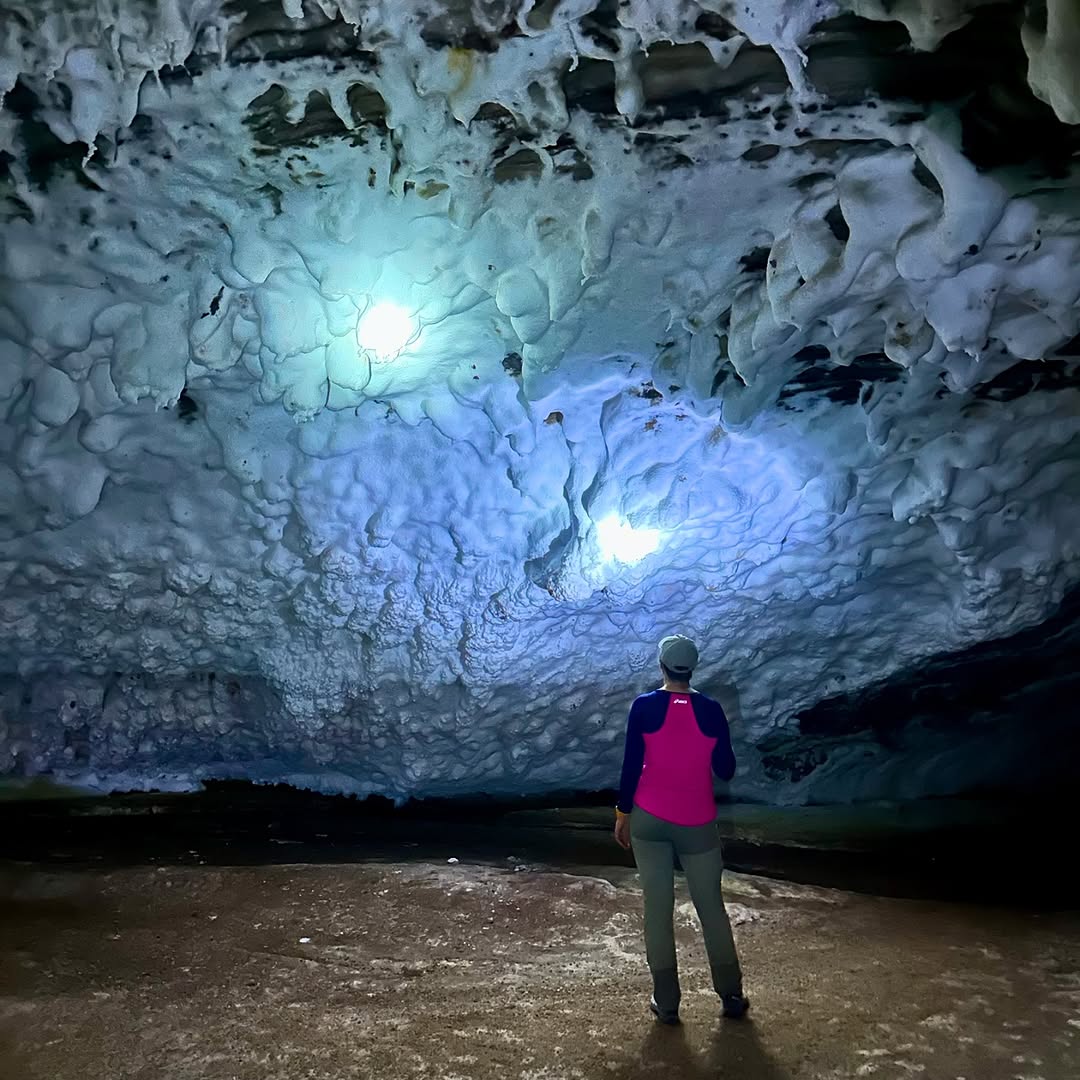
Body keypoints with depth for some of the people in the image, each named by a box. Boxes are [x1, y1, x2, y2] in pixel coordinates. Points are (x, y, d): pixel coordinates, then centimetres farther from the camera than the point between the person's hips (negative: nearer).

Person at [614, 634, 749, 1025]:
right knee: (711, 907, 14)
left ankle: (666, 1002, 11)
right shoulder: (711, 709, -3)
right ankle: (731, 995, 21)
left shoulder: (644, 706, -7)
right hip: (697, 822, 1)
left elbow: (631, 765, -6)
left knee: (658, 908, 6)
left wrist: (623, 813, 4)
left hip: (650, 818, -1)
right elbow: (726, 771, 2)